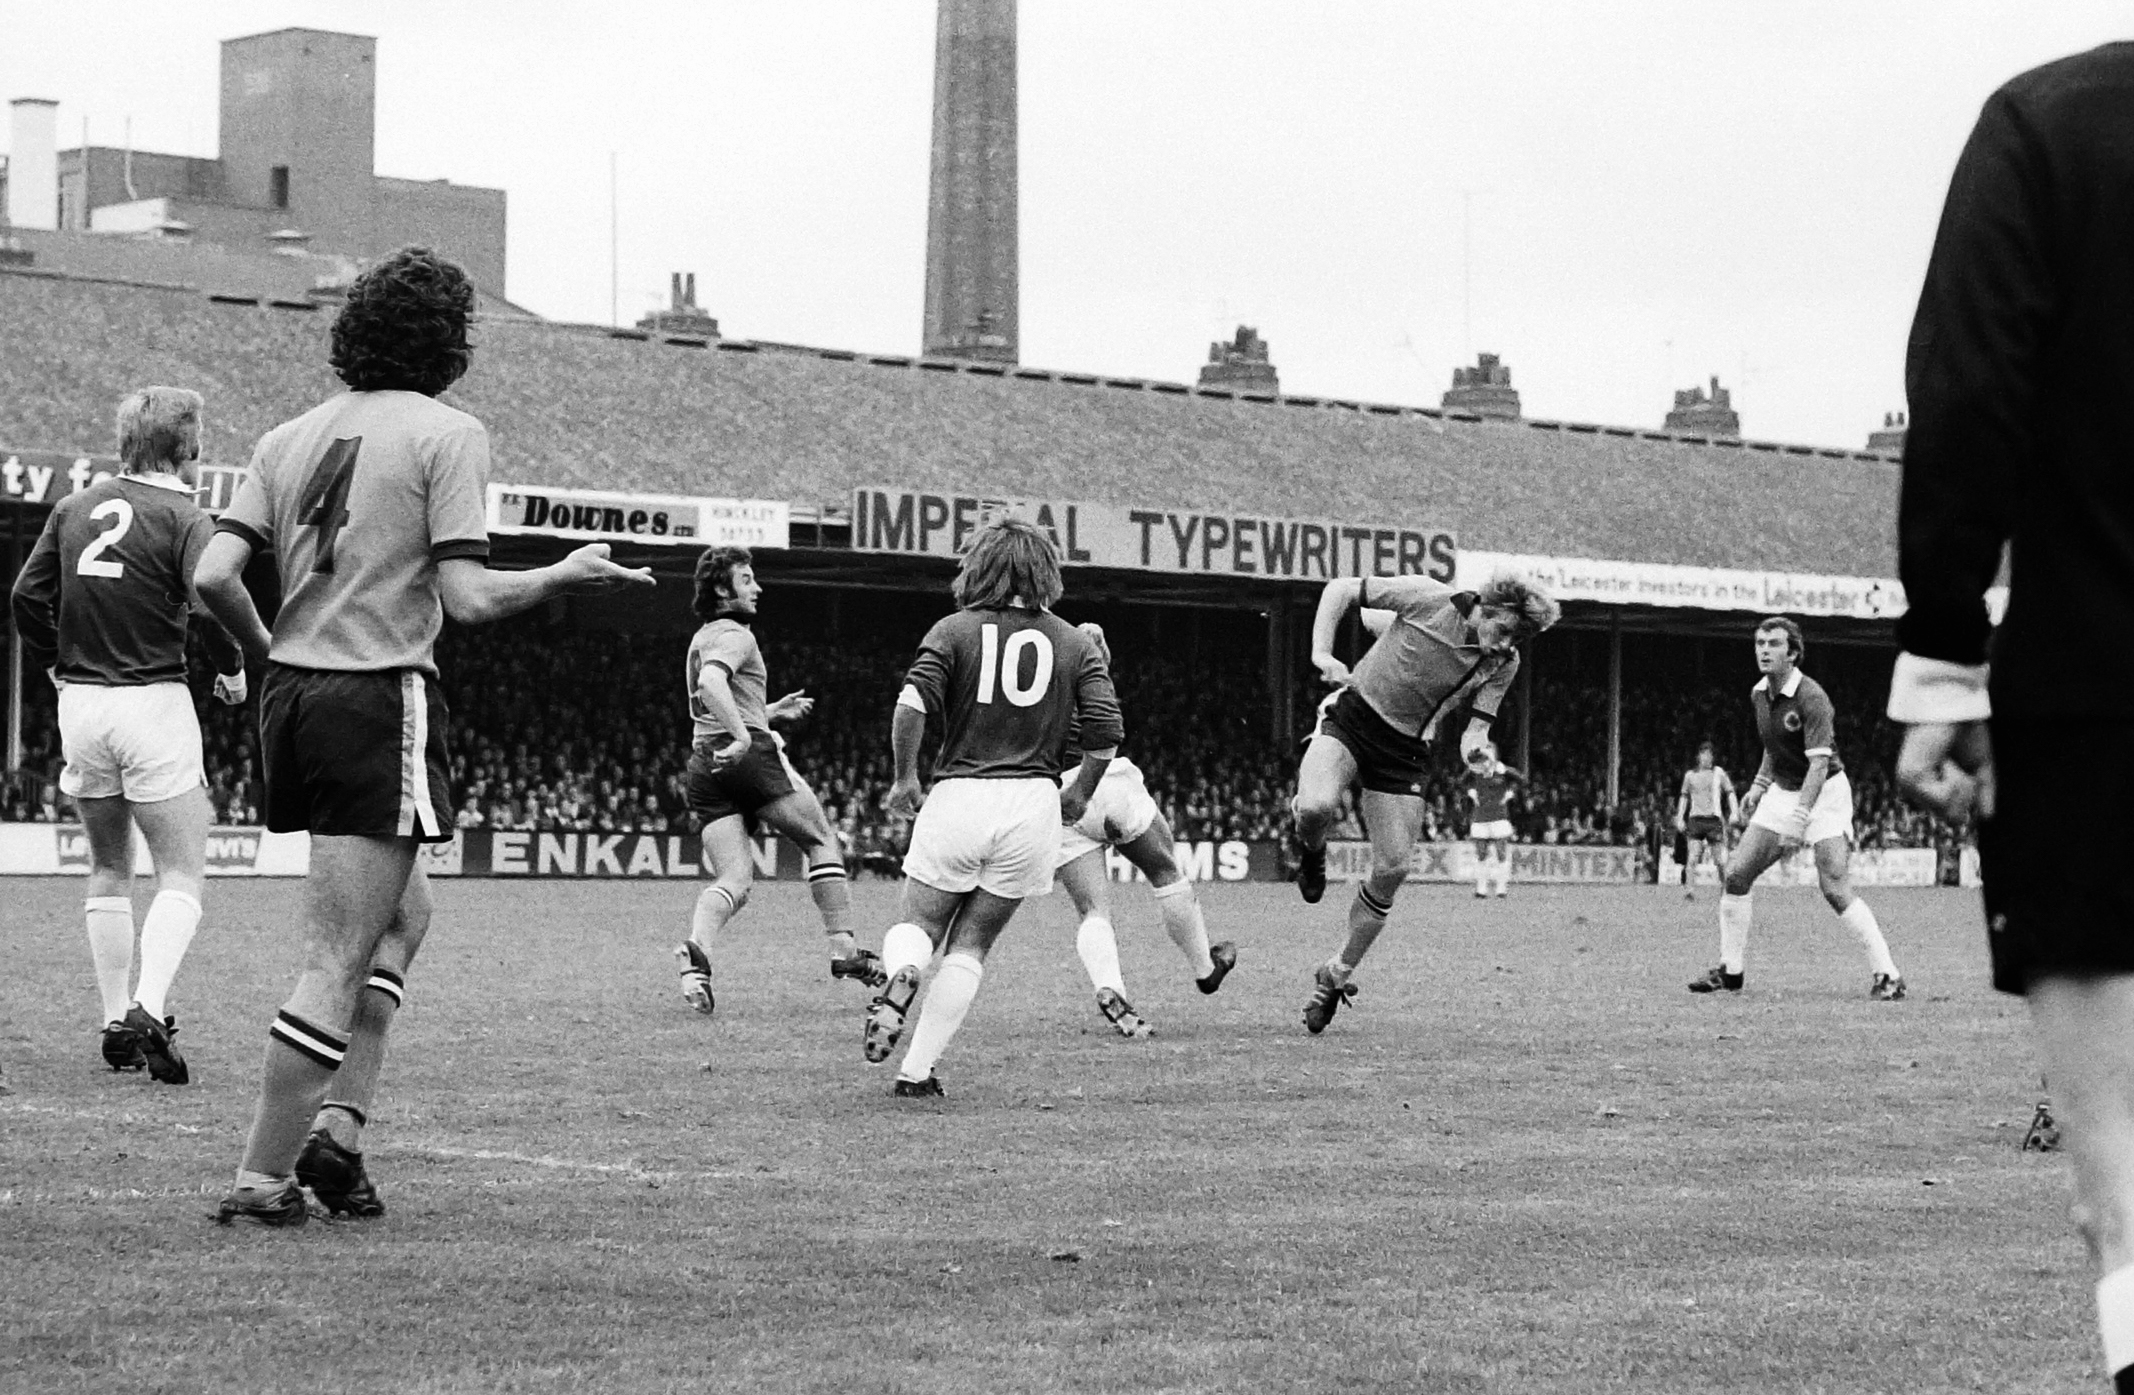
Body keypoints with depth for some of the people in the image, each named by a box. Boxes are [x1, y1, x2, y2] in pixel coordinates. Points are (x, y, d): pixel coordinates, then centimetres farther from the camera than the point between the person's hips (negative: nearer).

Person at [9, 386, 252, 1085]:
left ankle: (114, 1021, 16)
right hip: (153, 700, -5)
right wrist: (233, 669, -1)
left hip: (80, 703, 5)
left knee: (108, 870, 18)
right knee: (182, 877, 0)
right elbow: (209, 604, -18)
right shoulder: (185, 520, -7)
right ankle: (149, 1009, -19)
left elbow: (28, 595, 6)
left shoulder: (74, 508, 8)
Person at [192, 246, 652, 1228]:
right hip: (381, 702, -7)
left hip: (290, 695, 7)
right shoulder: (447, 434, -6)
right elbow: (467, 597, -13)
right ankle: (262, 1178, -4)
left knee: (403, 911, 23)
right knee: (336, 961, -4)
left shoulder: (288, 439, 10)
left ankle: (337, 1119, 13)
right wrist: (567, 574, 3)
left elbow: (215, 576, 1)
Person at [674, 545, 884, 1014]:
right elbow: (711, 682, -25)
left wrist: (772, 712, 35)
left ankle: (696, 951, -31)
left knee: (734, 881, -2)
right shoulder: (734, 634, -4)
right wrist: (743, 735, -31)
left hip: (703, 764, 8)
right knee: (822, 840, 8)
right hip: (750, 757, -8)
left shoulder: (700, 639, 26)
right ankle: (843, 950, 4)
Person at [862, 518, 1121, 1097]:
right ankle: (917, 1069, 3)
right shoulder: (1076, 645, 6)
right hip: (1032, 801, 1)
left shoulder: (955, 631, 2)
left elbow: (912, 705, -11)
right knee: (968, 949, 12)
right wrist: (1079, 794, 16)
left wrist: (905, 779, 2)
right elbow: (1106, 735, 0)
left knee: (918, 926, 14)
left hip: (958, 797, -1)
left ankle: (900, 976, -21)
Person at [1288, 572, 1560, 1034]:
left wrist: (1477, 747, -23)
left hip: (1405, 752, 4)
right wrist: (1322, 654, -20)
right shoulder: (1429, 599, -15)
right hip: (1351, 717, -4)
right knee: (1318, 807, -33)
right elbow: (1340, 589, -7)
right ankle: (1311, 852, 7)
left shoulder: (1504, 664, -2)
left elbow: (1476, 726, 2)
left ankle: (1336, 976, 15)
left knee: (1392, 869, -4)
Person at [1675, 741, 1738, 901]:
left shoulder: (1718, 773, 9)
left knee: (1720, 861, -2)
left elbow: (1730, 793, 9)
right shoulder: (1690, 775, 14)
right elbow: (1684, 797, 22)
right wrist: (1679, 818, 16)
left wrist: (1734, 812, -4)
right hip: (1695, 819, 1)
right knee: (1692, 858, -14)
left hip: (1714, 819, -1)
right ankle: (1689, 890, -17)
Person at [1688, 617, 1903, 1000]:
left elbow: (1819, 763, -28)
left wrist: (1800, 820, -36)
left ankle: (1887, 975, -15)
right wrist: (1759, 785, 11)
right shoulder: (1759, 693, 3)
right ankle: (1730, 971, 13)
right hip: (1782, 791, 8)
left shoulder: (1811, 698, -22)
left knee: (1835, 888, -20)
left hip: (1824, 792, -8)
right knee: (1736, 874, 0)